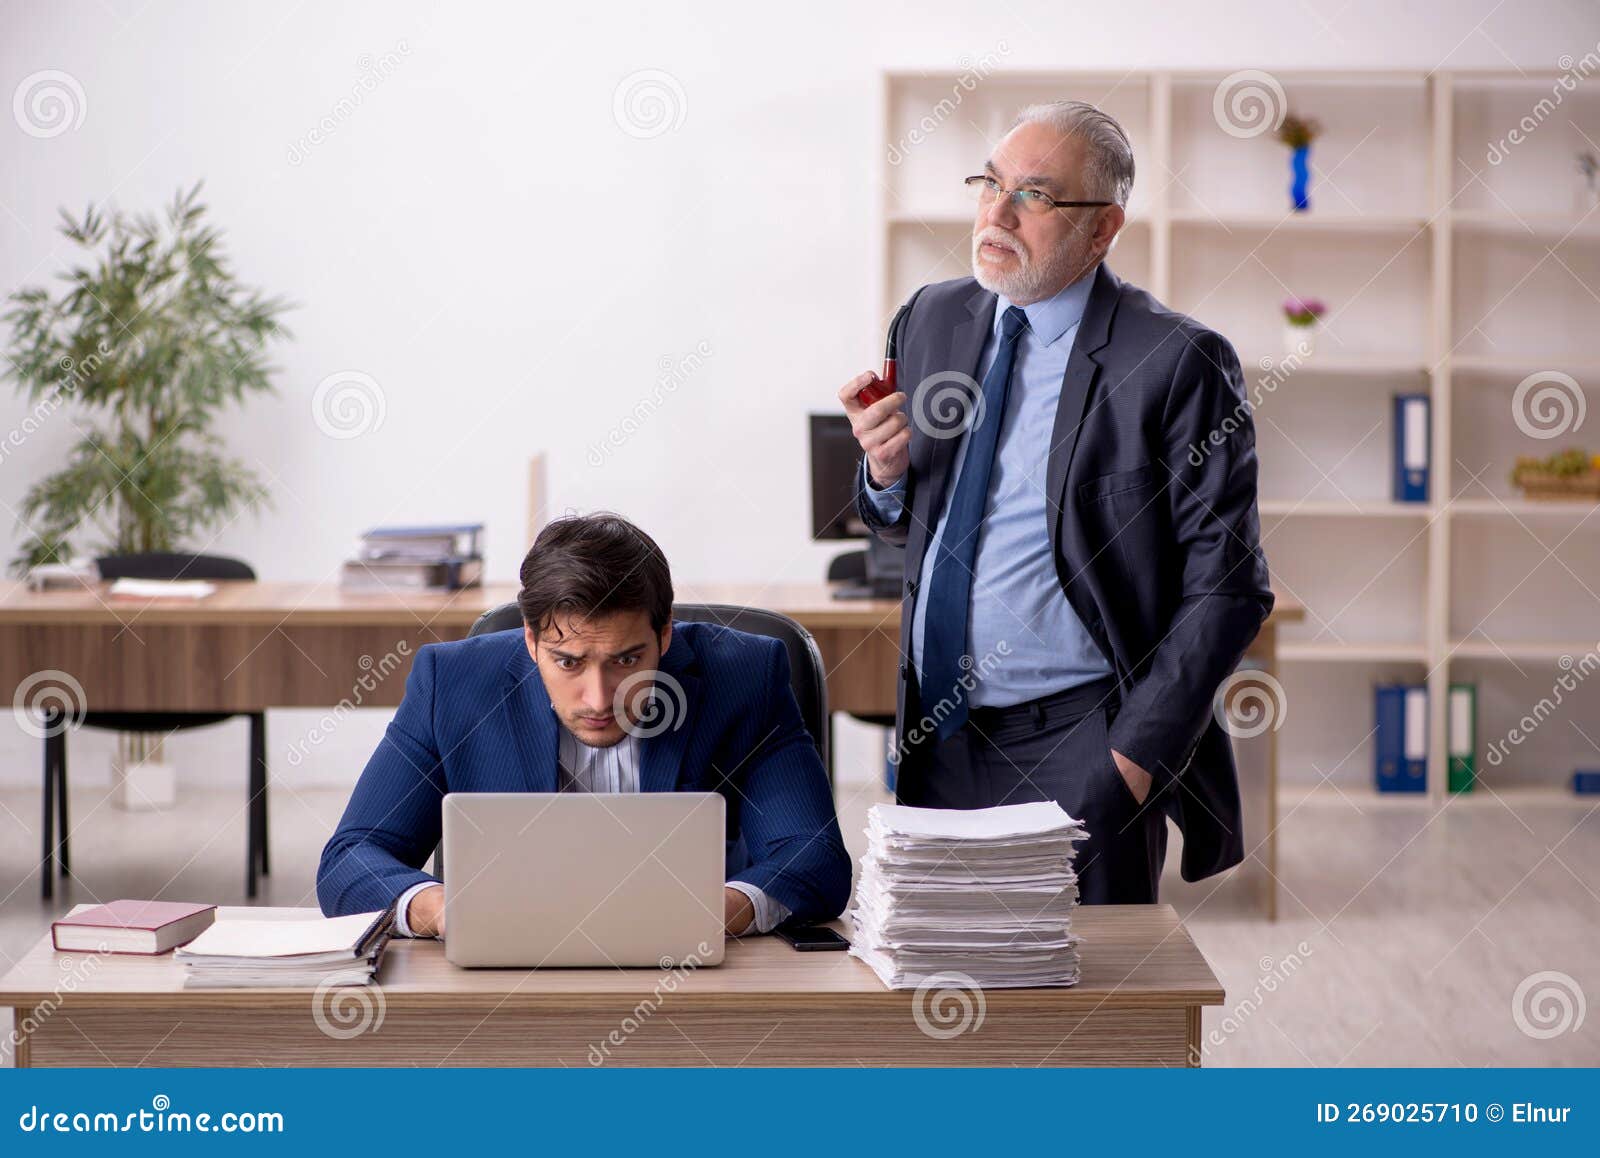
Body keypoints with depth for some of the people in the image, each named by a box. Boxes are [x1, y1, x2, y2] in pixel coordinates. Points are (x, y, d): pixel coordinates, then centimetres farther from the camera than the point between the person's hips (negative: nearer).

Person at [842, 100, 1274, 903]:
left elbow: (1225, 587, -11)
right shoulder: (935, 318, 8)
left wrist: (1134, 754, -15)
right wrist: (887, 473, -5)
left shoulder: (1177, 362, -12)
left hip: (1076, 751, -5)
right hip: (937, 741, 6)